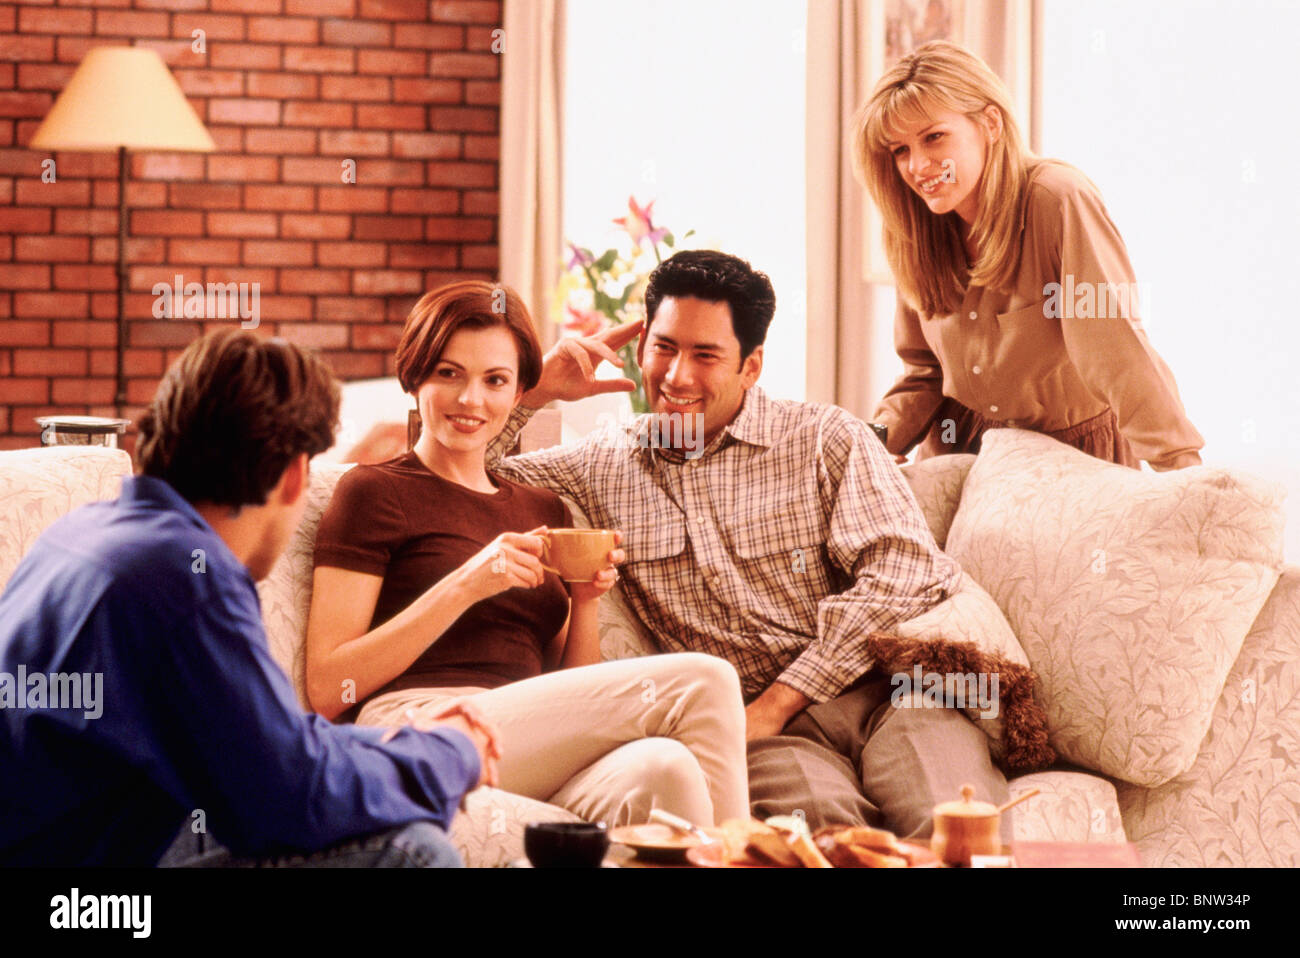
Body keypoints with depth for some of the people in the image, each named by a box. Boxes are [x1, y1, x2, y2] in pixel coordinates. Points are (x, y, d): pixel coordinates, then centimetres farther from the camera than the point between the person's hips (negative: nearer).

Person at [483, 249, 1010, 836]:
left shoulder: (826, 439, 10)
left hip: (879, 693, -1)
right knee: (820, 812, -37)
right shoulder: (603, 463, 19)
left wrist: (772, 705, -9)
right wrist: (534, 392, 8)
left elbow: (906, 570, -3)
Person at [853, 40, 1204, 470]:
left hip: (1076, 455, -4)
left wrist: (1182, 467, -33)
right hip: (961, 451, 4)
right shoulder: (919, 236, 0)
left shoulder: (1061, 201, -20)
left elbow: (1116, 351, -26)